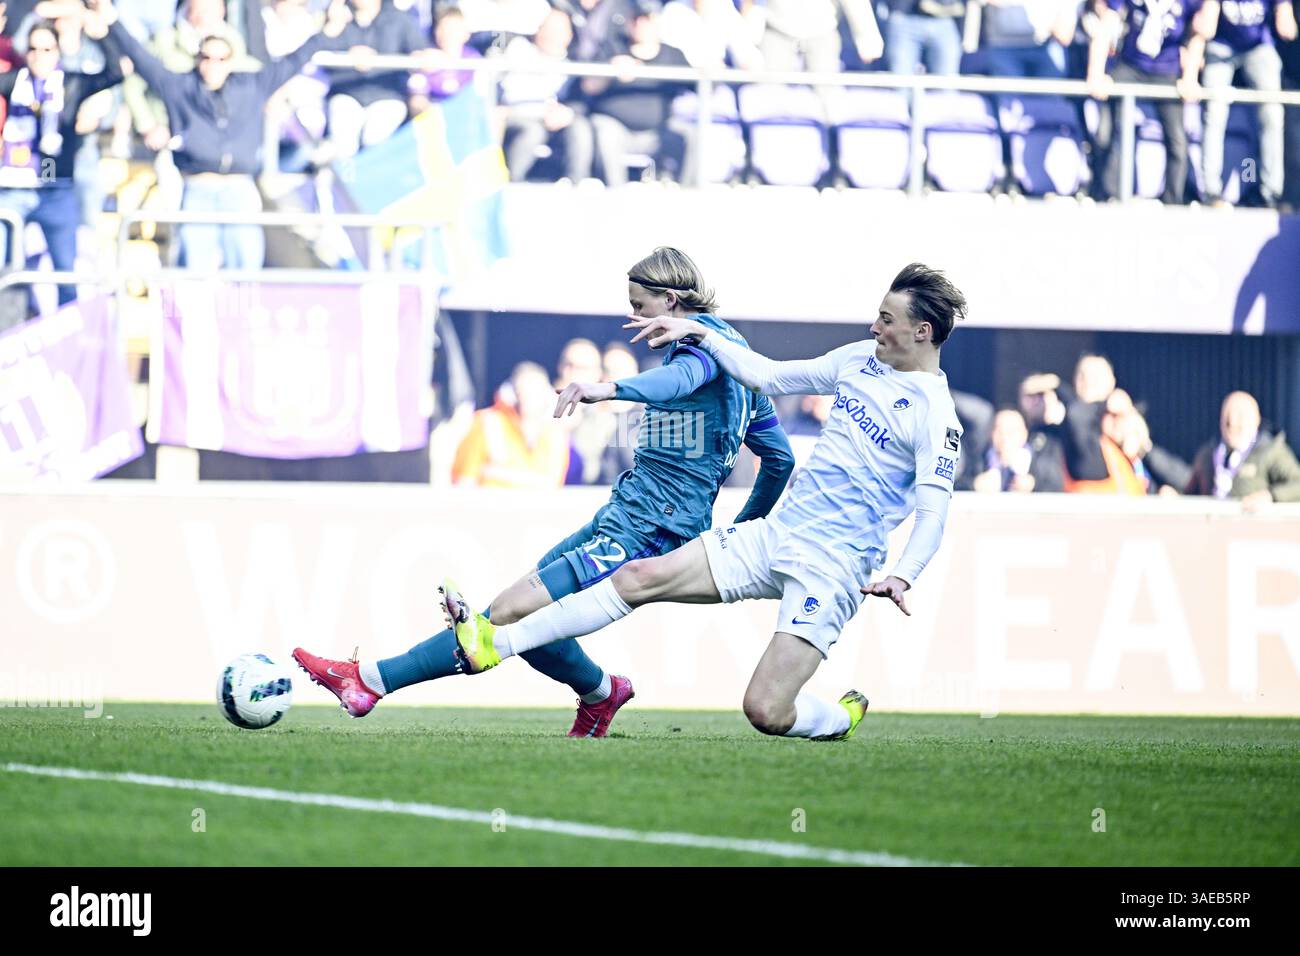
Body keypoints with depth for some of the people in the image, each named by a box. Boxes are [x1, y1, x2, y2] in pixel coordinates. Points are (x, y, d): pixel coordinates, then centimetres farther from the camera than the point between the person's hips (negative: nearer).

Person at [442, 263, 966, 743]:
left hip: (830, 568, -7)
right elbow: (766, 376, 20)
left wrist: (901, 575, -35)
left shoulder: (936, 416, -10)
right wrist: (698, 332, 15)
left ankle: (839, 719, 17)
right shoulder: (860, 358, 12)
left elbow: (933, 512, -18)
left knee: (764, 711, -17)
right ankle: (495, 644, -6)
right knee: (642, 577, -6)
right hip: (774, 533, 7)